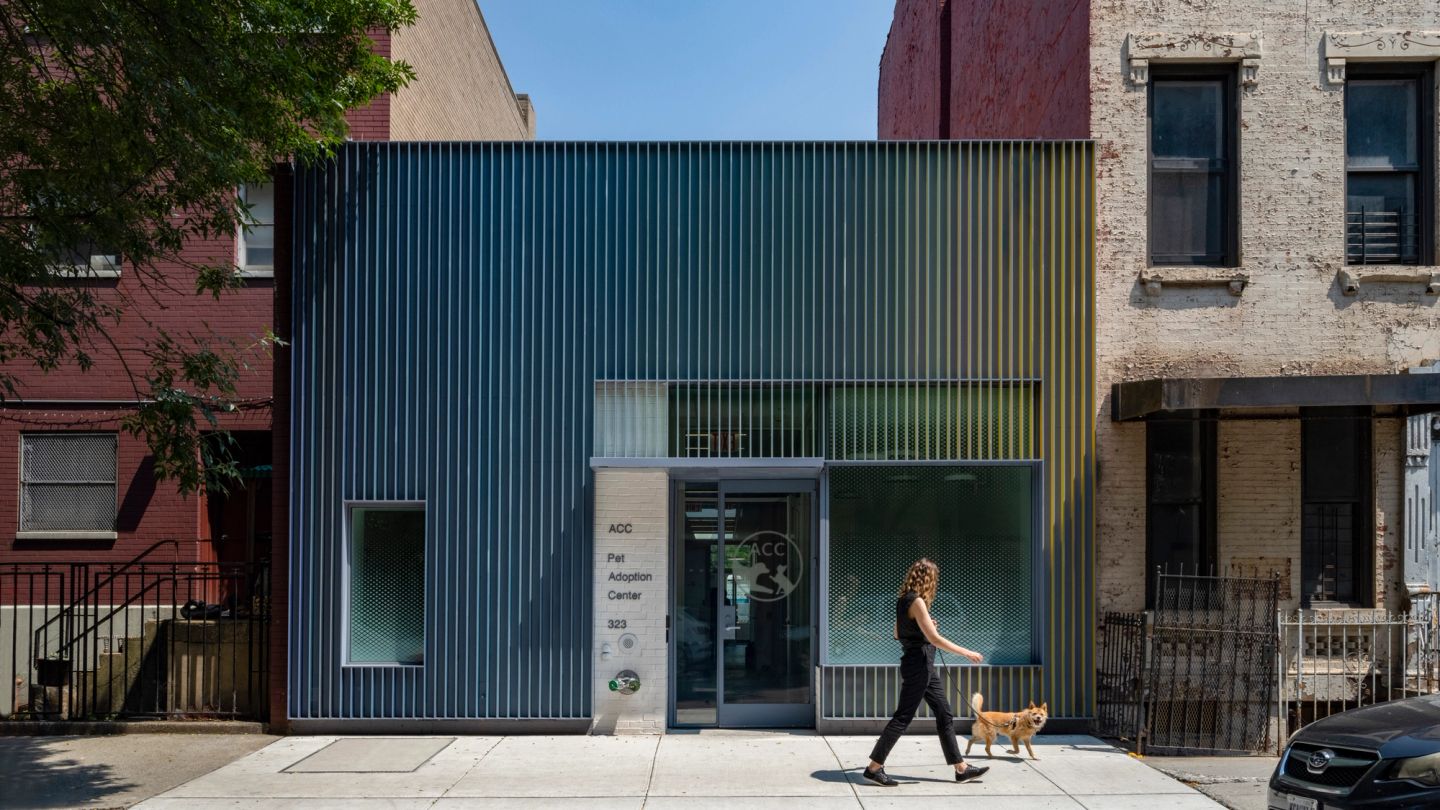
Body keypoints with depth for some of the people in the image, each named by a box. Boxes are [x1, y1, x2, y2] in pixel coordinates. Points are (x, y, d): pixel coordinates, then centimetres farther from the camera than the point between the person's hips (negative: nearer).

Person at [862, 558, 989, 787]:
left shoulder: (904, 600, 10)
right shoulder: (916, 602, -18)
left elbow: (897, 633, 20)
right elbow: (935, 639, -21)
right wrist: (967, 653, -17)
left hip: (924, 665, 10)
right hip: (918, 664, -10)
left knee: (944, 714, 12)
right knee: (903, 716, -4)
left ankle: (961, 768, 19)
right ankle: (874, 768, 3)